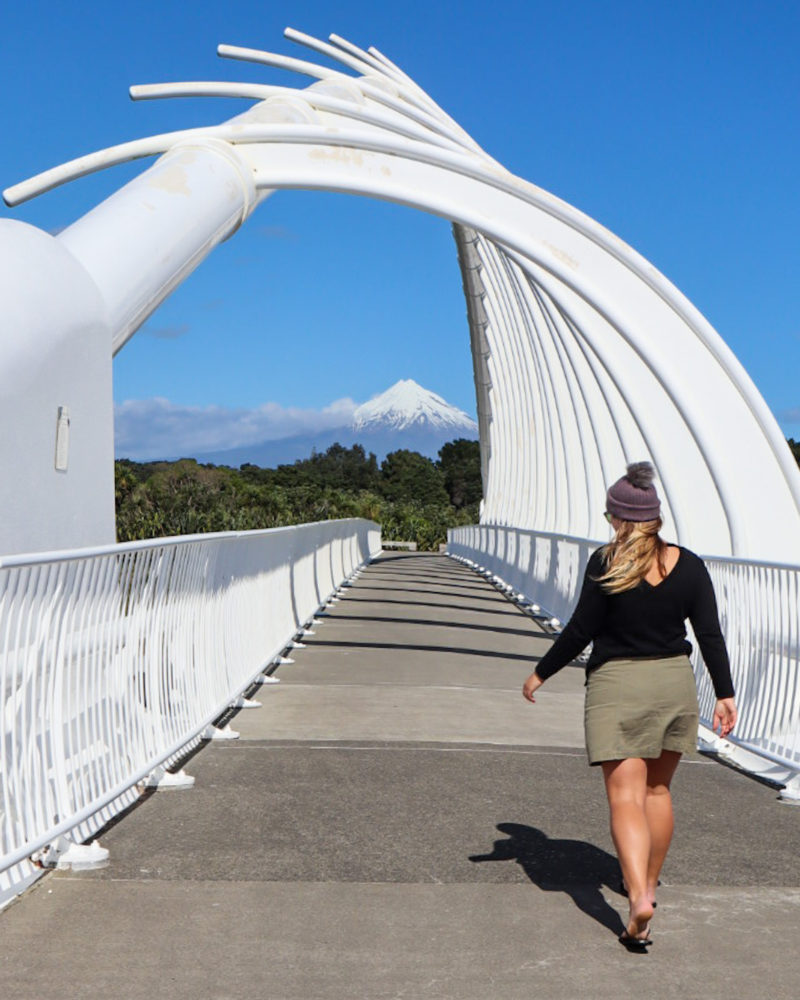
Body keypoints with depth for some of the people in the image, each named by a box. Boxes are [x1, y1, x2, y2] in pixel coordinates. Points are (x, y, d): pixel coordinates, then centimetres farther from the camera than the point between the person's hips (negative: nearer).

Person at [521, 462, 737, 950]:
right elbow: (711, 635, 0)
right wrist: (725, 694, 8)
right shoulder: (689, 565, -2)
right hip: (674, 682, 4)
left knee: (626, 796, -4)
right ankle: (648, 881, 34)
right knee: (658, 788, 20)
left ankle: (639, 897, -20)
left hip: (617, 686, -4)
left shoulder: (607, 564, -12)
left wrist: (540, 674, 3)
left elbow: (581, 630, -9)